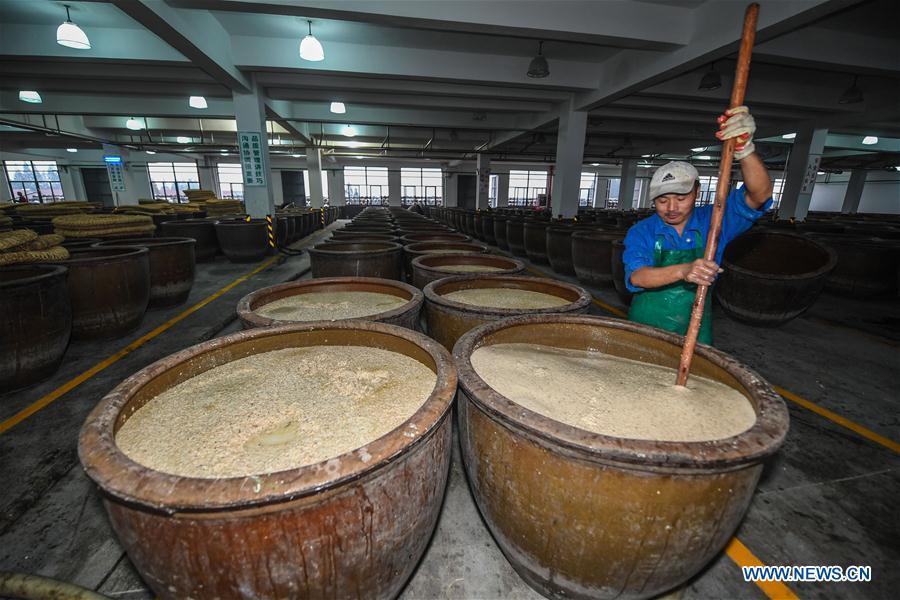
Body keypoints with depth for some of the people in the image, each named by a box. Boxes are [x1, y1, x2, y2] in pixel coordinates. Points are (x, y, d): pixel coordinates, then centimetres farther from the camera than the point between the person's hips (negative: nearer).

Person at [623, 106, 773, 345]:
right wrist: (682, 271, -41)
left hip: (695, 329, 2)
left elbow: (759, 195, -18)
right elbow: (636, 277, -23)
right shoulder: (641, 232, -9)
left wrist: (744, 148, -35)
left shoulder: (712, 221, -3)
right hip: (646, 326, -1)